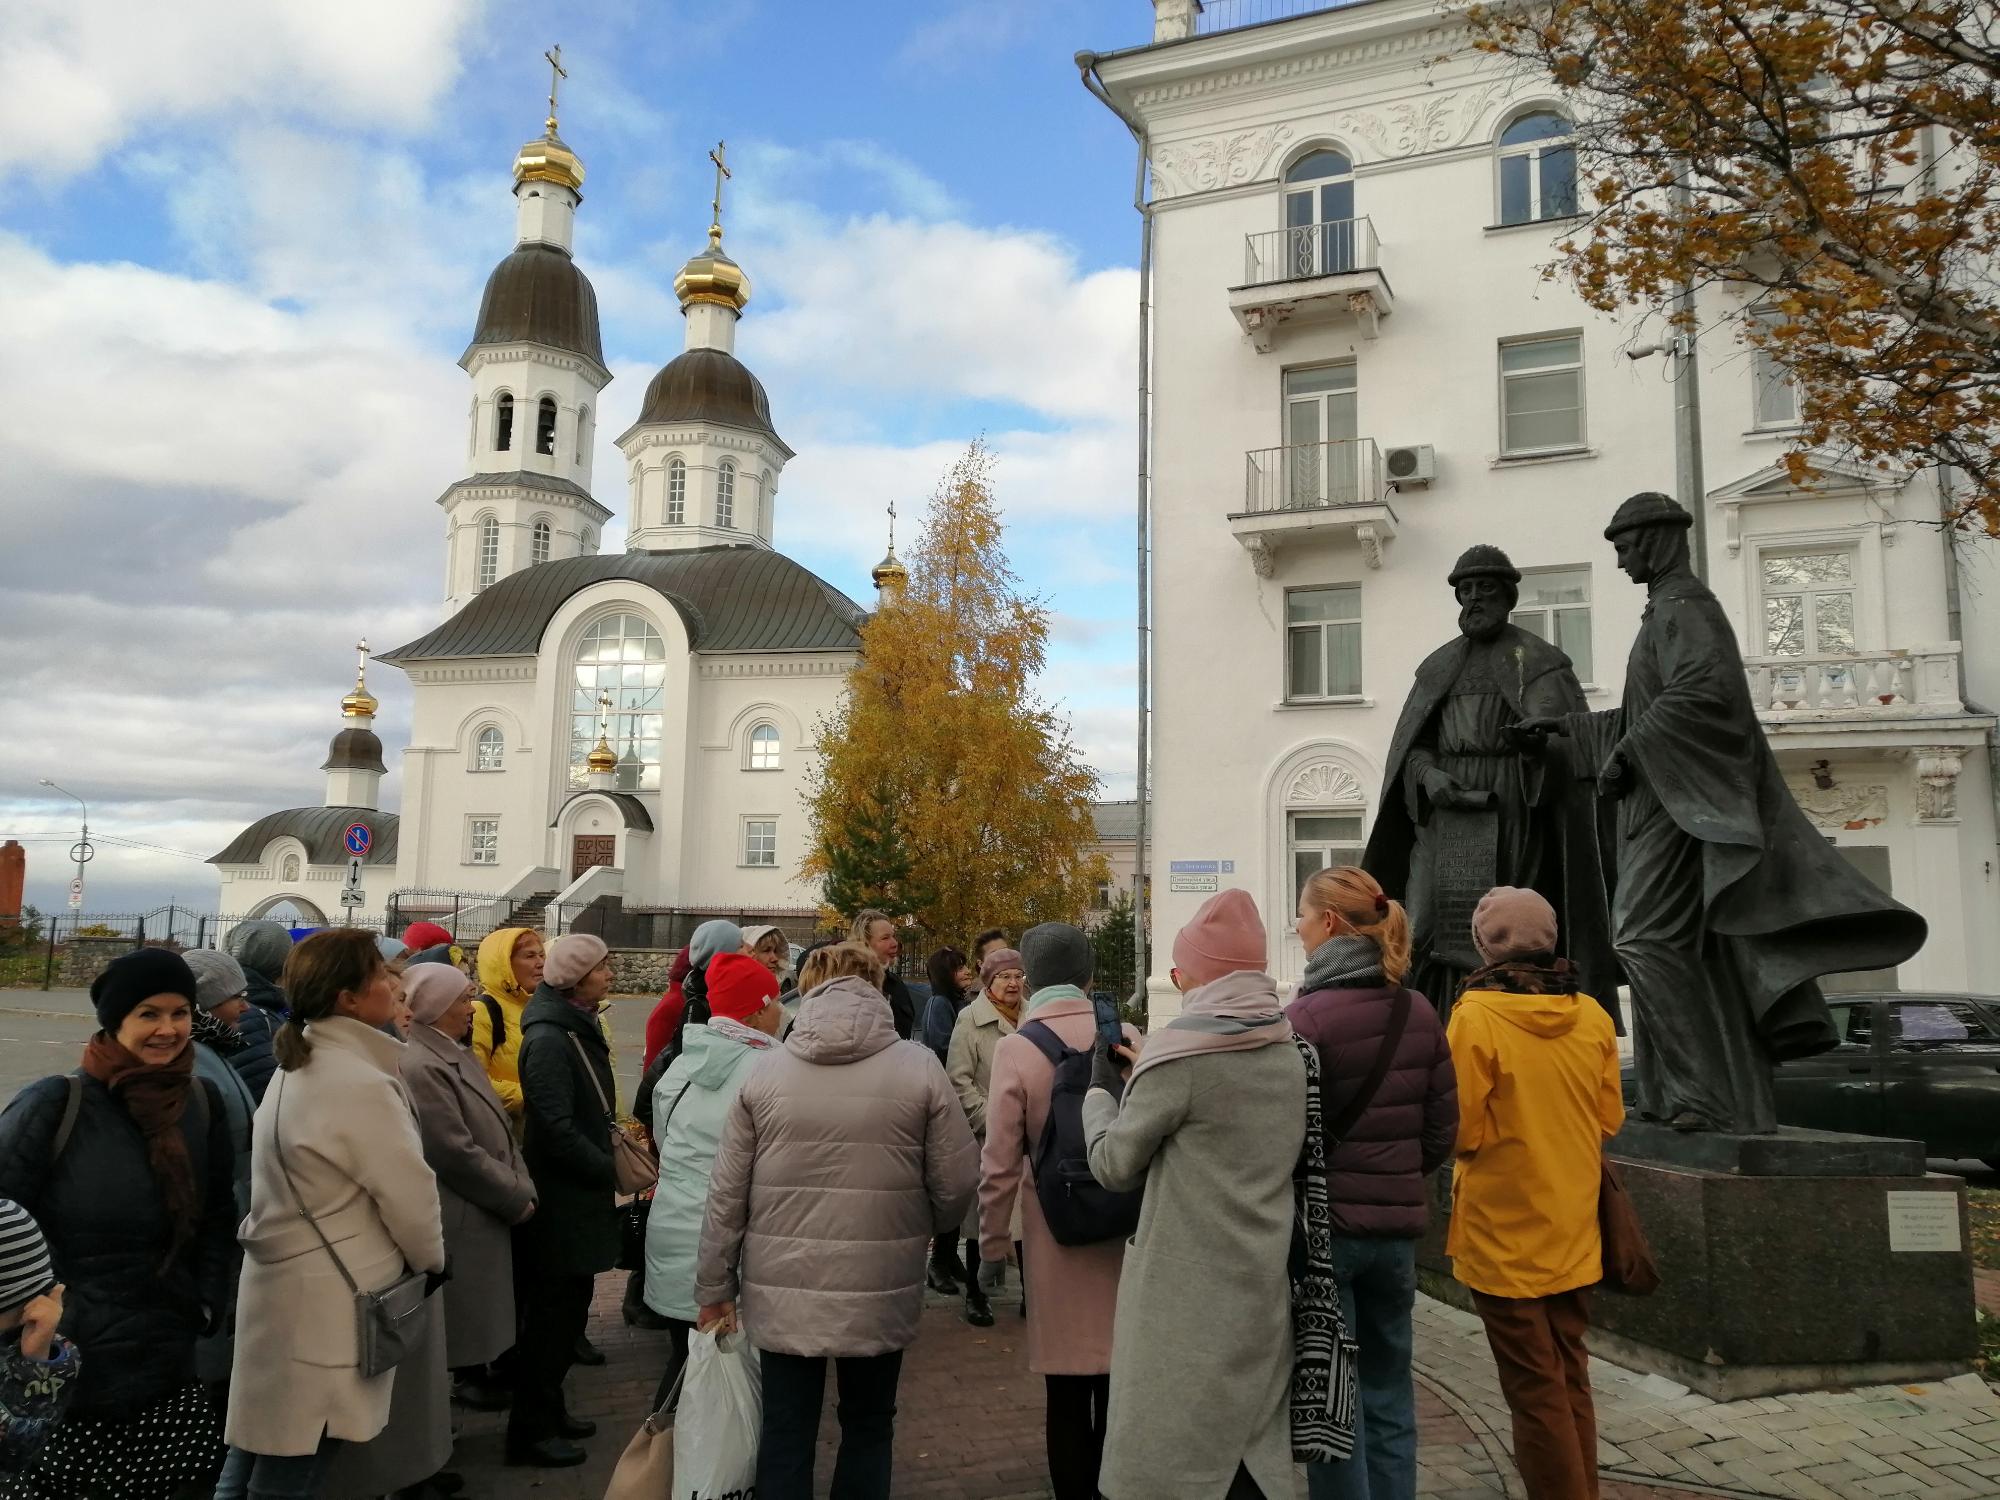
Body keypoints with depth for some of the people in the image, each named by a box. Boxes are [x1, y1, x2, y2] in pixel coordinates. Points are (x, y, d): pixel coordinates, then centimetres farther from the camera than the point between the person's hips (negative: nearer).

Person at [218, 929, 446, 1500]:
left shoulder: (296, 1066, 8)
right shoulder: (360, 1084, -22)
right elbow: (410, 1195, -18)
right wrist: (432, 1262, 1)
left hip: (281, 1281, 9)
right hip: (325, 1302, -9)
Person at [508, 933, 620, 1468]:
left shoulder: (580, 1028, 10)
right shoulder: (549, 1039, -20)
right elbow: (557, 1129, -25)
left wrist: (611, 1154, 5)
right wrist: (612, 1169, -16)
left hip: (579, 1191, 9)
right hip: (562, 1196, -9)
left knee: (567, 1306, 18)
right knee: (555, 1311, 1)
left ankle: (549, 1408, 31)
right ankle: (530, 1429, 14)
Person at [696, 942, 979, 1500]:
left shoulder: (766, 1071, -1)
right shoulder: (920, 1067, -6)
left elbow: (727, 1194, 0)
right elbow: (957, 1183, -6)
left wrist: (714, 1287, 9)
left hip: (782, 1289, 1)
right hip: (880, 1289, -1)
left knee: (786, 1432, 14)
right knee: (868, 1427, 19)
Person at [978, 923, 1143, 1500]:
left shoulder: (1015, 1048, -12)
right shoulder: (1127, 1037, -6)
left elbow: (1000, 1165, -11)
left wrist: (992, 1244, 2)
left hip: (1055, 1235, -3)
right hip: (1127, 1230, 3)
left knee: (1067, 1390, 9)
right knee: (1117, 1383, 16)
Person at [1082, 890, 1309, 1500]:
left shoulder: (1177, 1052, -16)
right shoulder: (1288, 1055, 6)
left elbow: (1115, 1166, -7)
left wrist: (1101, 1090, 9)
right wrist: (1139, 1080, 13)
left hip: (1187, 1297, -7)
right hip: (1261, 1290, 7)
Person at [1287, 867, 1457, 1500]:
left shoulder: (1307, 1016, -16)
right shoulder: (1419, 1013, 2)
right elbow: (1442, 1133, 7)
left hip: (1324, 1223, -5)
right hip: (1397, 1224, 6)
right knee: (1389, 1393, 17)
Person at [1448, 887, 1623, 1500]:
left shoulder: (1476, 1014, -17)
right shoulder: (1592, 1016, -2)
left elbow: (1463, 1131, -15)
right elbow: (1609, 1119, 7)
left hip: (1506, 1234, -5)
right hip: (1572, 1229, 5)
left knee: (1534, 1387, 4)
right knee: (1570, 1377, 18)